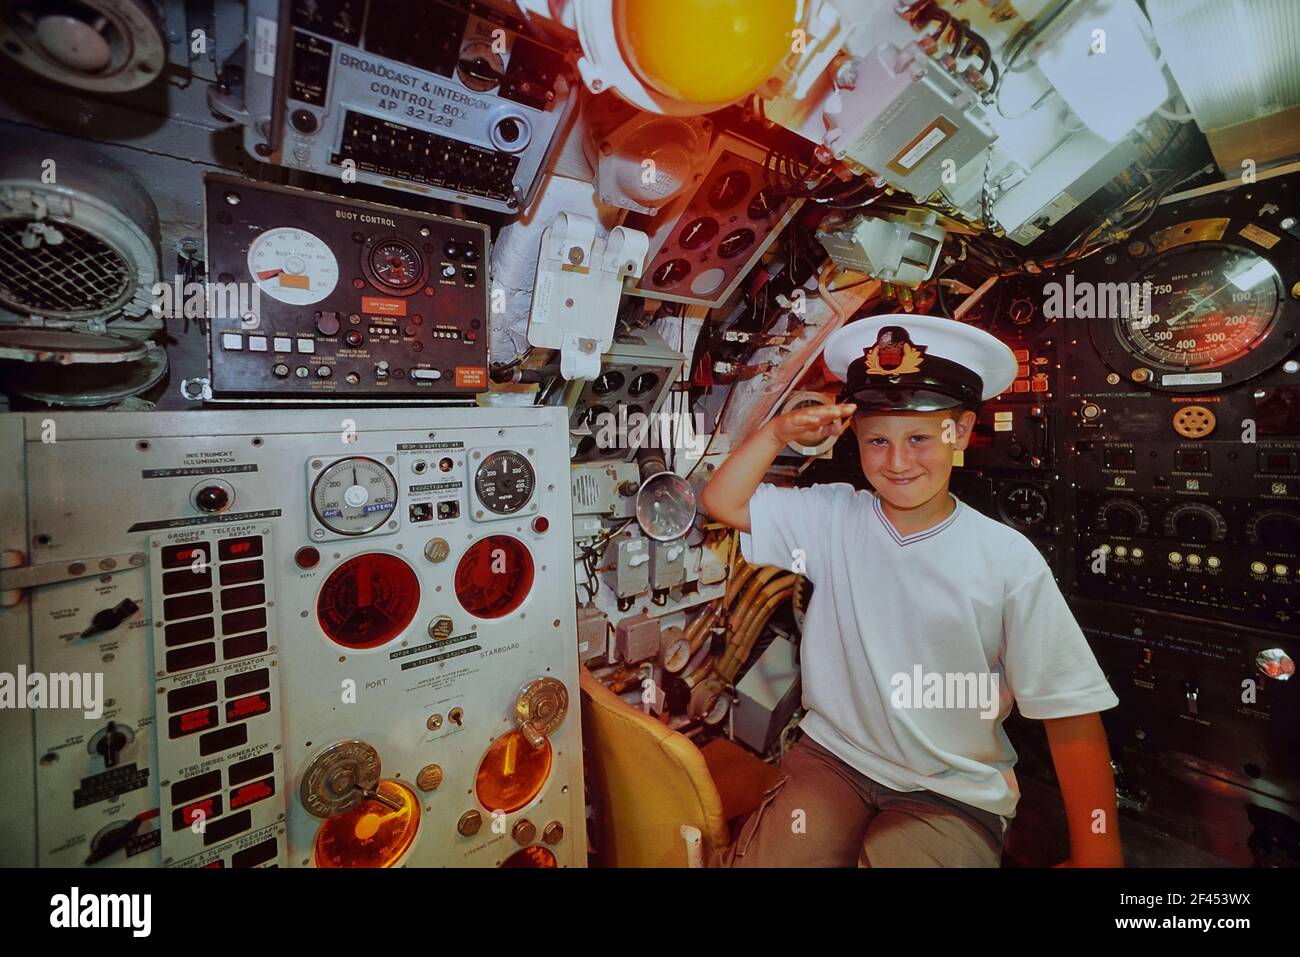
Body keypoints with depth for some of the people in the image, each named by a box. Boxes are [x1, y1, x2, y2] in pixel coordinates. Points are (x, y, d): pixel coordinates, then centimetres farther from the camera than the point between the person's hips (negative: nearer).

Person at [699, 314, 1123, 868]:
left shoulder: (1008, 559, -13)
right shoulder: (832, 518, -7)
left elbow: (1070, 712, -8)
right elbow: (722, 501, -6)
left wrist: (1096, 854, -10)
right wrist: (780, 432, -17)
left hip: (955, 794, 0)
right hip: (834, 757, 1)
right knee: (758, 859, -13)